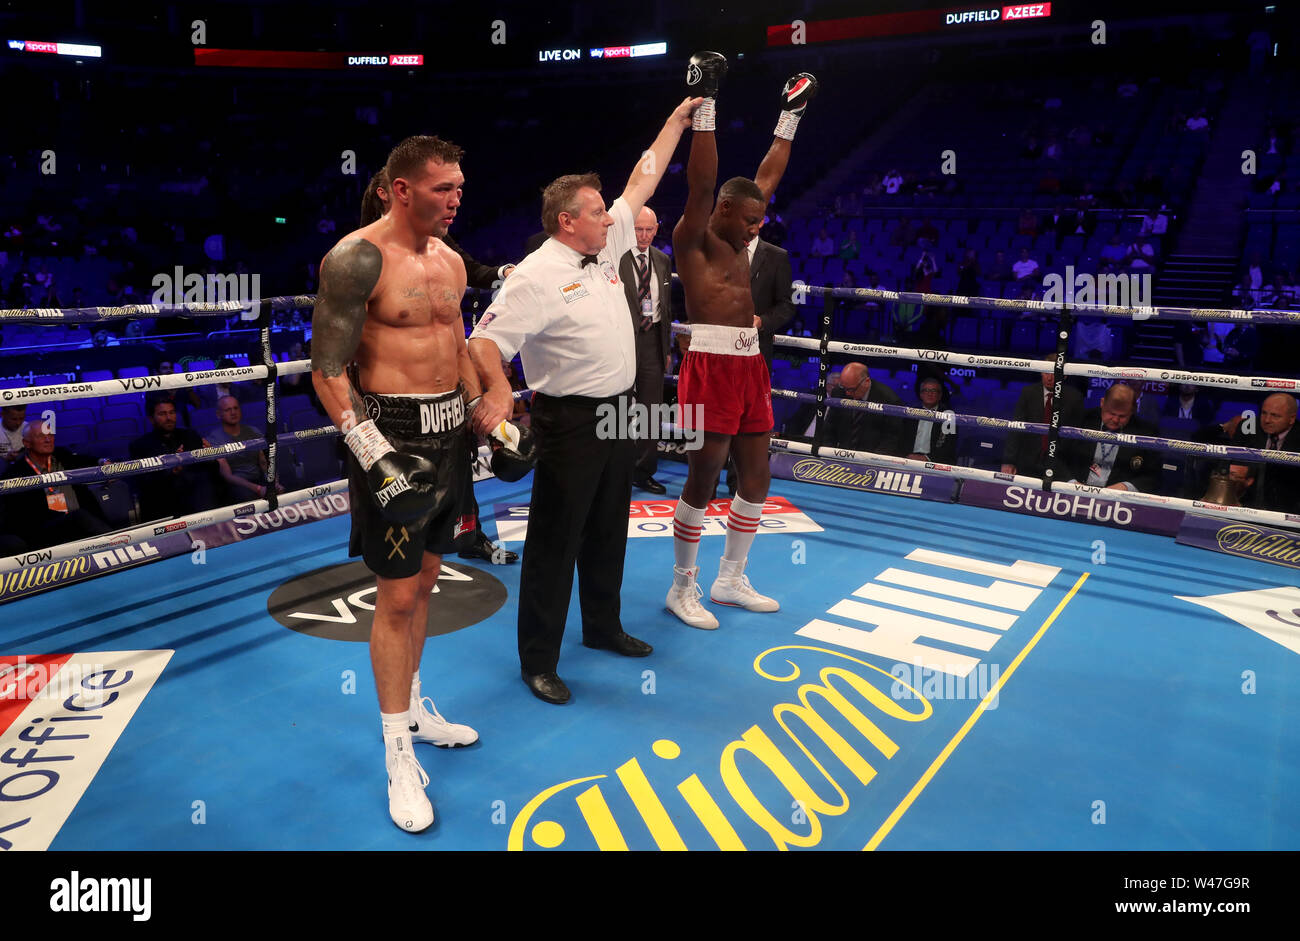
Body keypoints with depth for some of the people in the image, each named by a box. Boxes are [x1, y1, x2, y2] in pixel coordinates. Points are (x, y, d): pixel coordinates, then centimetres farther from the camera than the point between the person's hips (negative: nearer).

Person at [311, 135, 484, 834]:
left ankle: (412, 707, 37)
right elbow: (327, 371, -15)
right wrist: (374, 455, -21)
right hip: (393, 435, -7)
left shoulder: (450, 260, 11)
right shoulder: (357, 259, -13)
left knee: (424, 580, 18)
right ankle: (399, 755, 15)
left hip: (448, 433, 8)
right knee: (397, 597, -1)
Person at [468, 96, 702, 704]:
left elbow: (641, 182, 18)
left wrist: (677, 120, 22)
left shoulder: (606, 248, 8)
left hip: (616, 414, 9)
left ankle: (603, 627, 37)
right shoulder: (537, 276, -16)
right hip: (570, 422, -8)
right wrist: (498, 391, -42)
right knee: (556, 539, -1)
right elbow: (486, 340, -23)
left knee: (608, 529, 19)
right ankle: (538, 660, 11)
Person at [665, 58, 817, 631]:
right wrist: (704, 107, -20)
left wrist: (791, 117, 28)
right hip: (711, 367, -8)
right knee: (702, 480, -2)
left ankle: (731, 580, 26)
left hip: (750, 366, 8)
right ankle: (683, 588, 13)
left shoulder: (738, 242, 17)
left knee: (756, 479, 11)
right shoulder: (692, 239, -3)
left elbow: (767, 178, 25)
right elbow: (701, 183, -17)